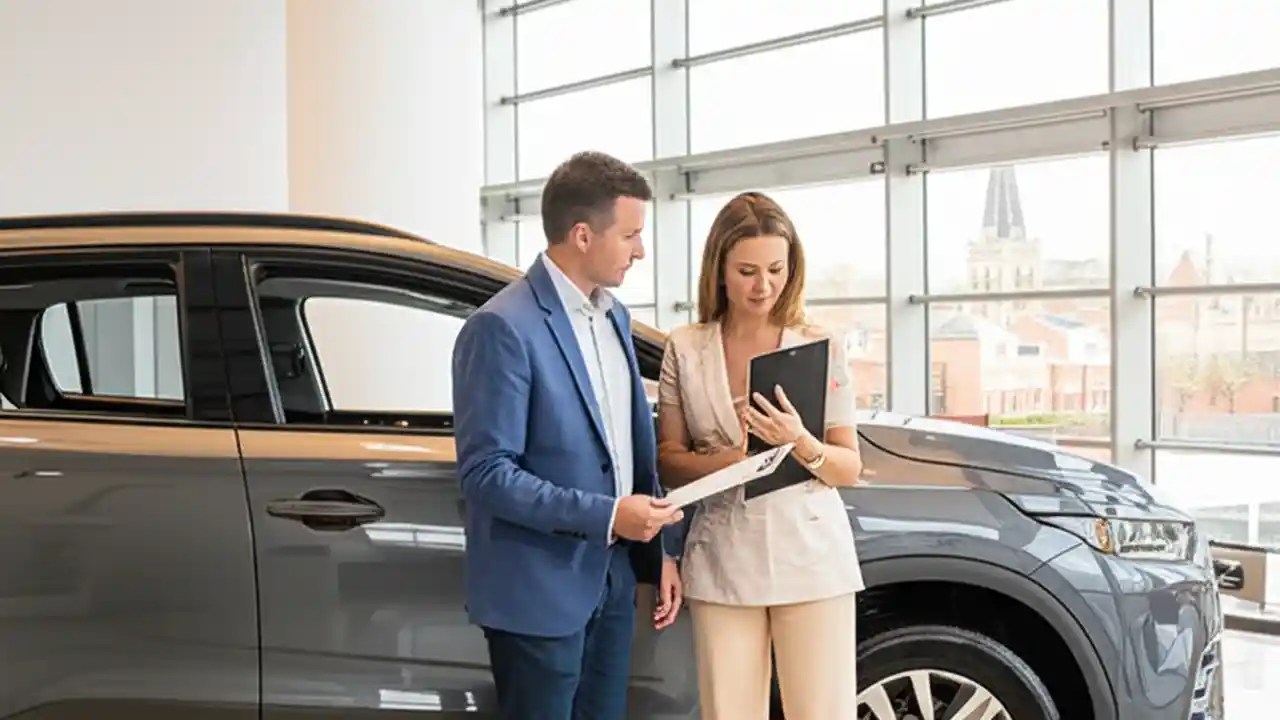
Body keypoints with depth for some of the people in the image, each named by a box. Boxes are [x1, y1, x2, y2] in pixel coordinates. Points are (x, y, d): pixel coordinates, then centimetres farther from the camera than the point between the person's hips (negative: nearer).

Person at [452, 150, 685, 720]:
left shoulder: (613, 315, 10)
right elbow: (486, 472, -20)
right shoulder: (503, 327, -17)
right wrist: (606, 515, -23)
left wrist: (656, 551, 11)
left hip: (611, 581, 8)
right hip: (539, 591, -8)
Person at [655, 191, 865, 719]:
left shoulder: (820, 346, 0)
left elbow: (849, 469, 2)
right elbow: (668, 460, 3)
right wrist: (729, 460, -17)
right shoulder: (685, 349, 3)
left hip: (812, 557, -1)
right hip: (723, 562, 1)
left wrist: (800, 444, -19)